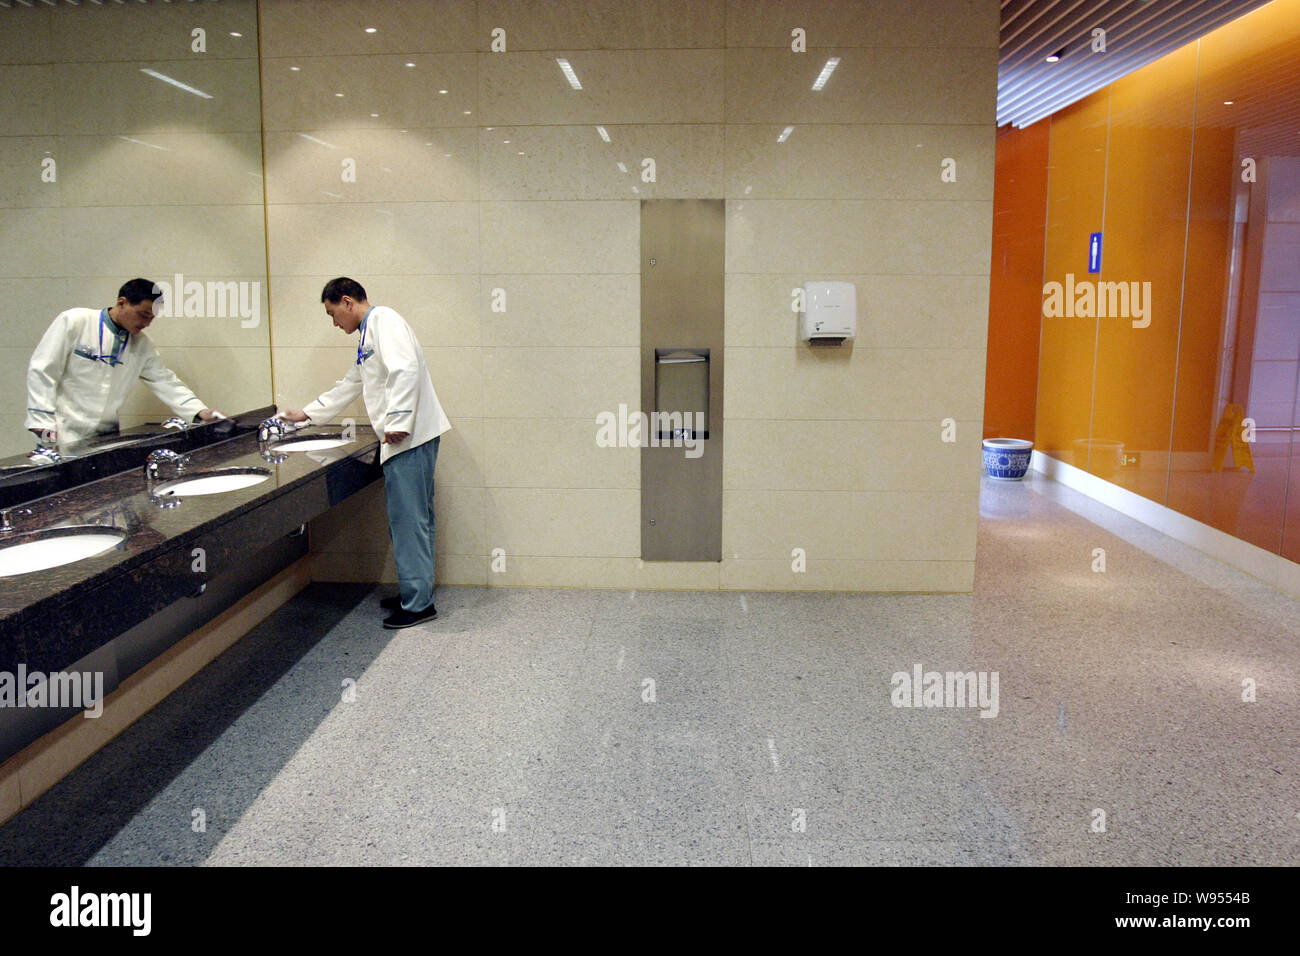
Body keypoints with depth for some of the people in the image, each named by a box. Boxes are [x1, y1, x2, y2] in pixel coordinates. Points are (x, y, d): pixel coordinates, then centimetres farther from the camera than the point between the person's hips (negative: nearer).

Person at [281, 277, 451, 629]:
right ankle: (415, 593, 21)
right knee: (412, 519, 13)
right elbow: (348, 386, 36)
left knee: (409, 520, -6)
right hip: (402, 440, 10)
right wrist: (307, 413, 41)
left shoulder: (383, 320, -6)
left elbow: (405, 370, -21)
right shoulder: (368, 335, 26)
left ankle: (418, 603, 0)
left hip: (409, 434, -10)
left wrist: (398, 422, -26)